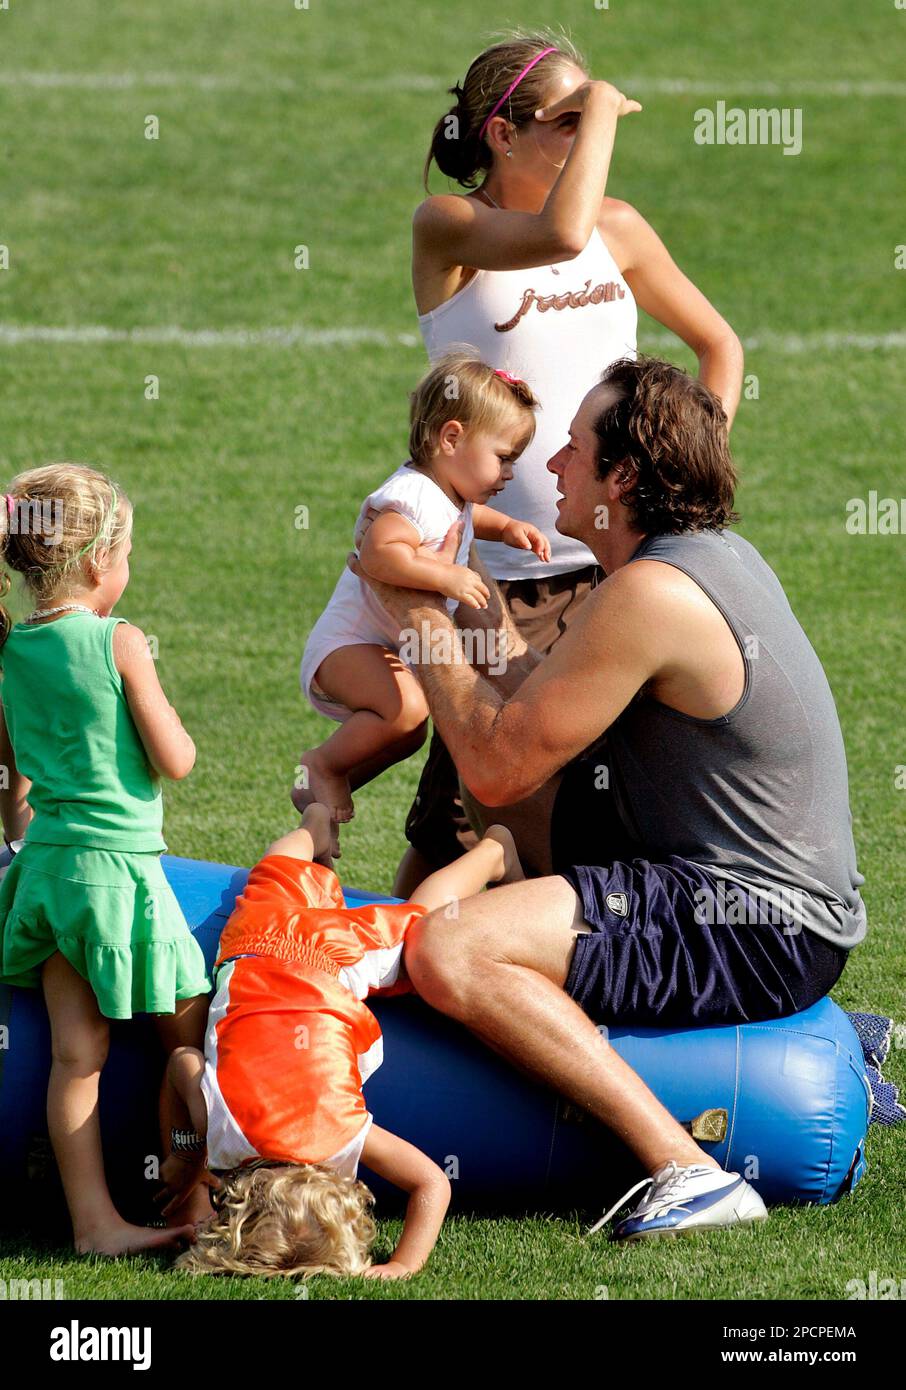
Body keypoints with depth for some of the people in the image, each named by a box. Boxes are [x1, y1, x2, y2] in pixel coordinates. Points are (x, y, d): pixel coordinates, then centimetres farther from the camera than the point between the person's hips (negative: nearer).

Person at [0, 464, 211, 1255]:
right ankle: (197, 1204, 13)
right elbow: (175, 761, -10)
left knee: (76, 1052, 5)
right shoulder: (119, 643, -12)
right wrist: (162, 711, 9)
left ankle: (94, 1220, 5)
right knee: (189, 1035, 8)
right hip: (117, 862, -6)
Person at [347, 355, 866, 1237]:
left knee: (448, 956, -24)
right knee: (529, 790, 24)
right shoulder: (718, 556, 10)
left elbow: (496, 766, -16)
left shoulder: (646, 595, -21)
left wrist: (421, 620, -5)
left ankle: (681, 1166, -25)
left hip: (759, 935, -10)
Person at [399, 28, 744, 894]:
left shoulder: (617, 227, 10)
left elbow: (717, 343, 24)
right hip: (507, 578, -5)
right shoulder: (446, 228, -6)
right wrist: (603, 111, -15)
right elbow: (558, 236, -28)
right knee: (453, 832, -4)